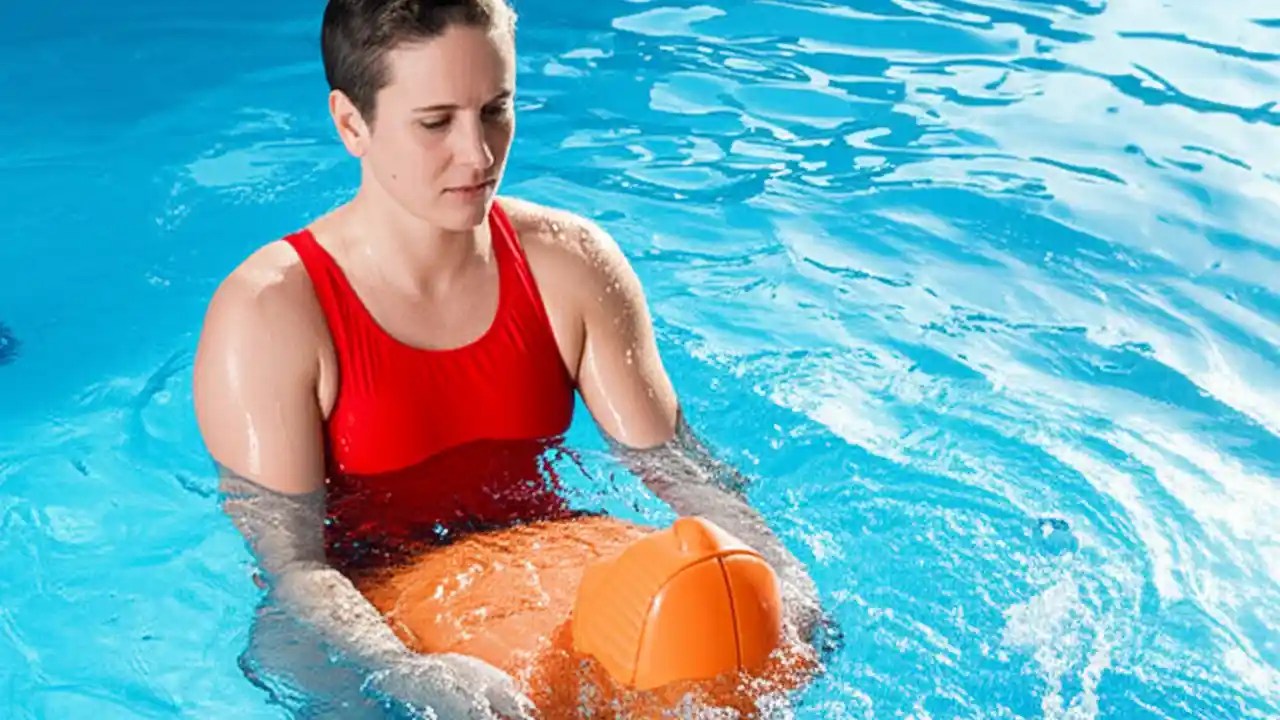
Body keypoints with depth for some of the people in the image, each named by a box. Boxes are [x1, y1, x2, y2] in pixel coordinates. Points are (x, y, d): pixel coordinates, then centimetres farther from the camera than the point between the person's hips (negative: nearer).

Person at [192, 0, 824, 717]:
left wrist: (782, 576, -21)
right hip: (369, 624, -1)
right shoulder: (264, 315, -15)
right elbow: (287, 562, -19)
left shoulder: (571, 263, -3)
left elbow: (677, 465, -3)